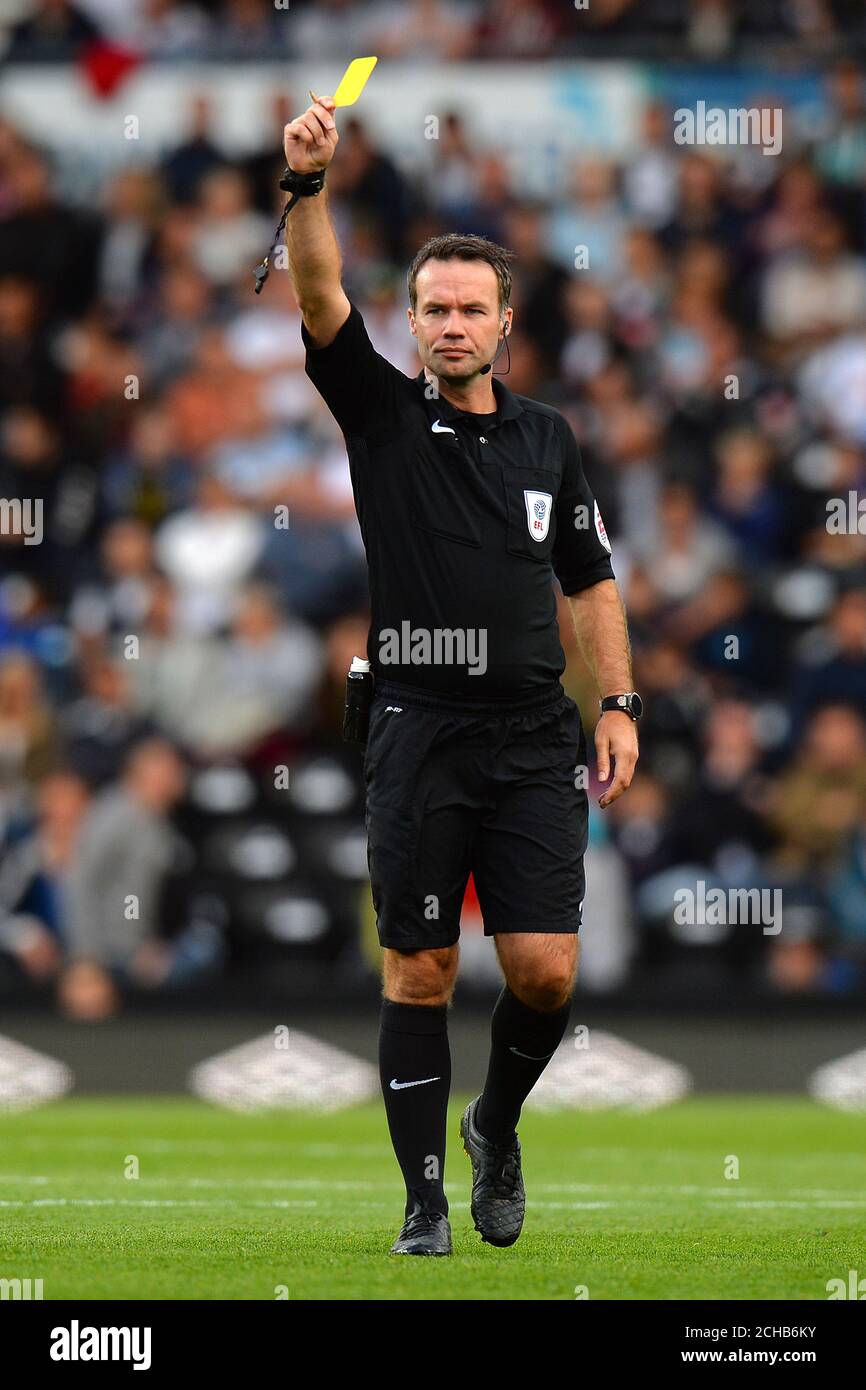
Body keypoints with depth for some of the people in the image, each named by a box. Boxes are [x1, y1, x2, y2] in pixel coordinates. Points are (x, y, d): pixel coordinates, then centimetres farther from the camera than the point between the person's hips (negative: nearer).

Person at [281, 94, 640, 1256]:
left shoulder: (547, 437, 11)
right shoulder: (384, 414, 3)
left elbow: (590, 580, 18)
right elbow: (320, 294, -13)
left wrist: (619, 703, 8)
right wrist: (307, 183, -28)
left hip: (534, 742, 2)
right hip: (418, 735, -2)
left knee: (546, 970, -6)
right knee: (418, 974, -1)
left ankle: (498, 1126, 21)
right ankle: (425, 1201, 8)